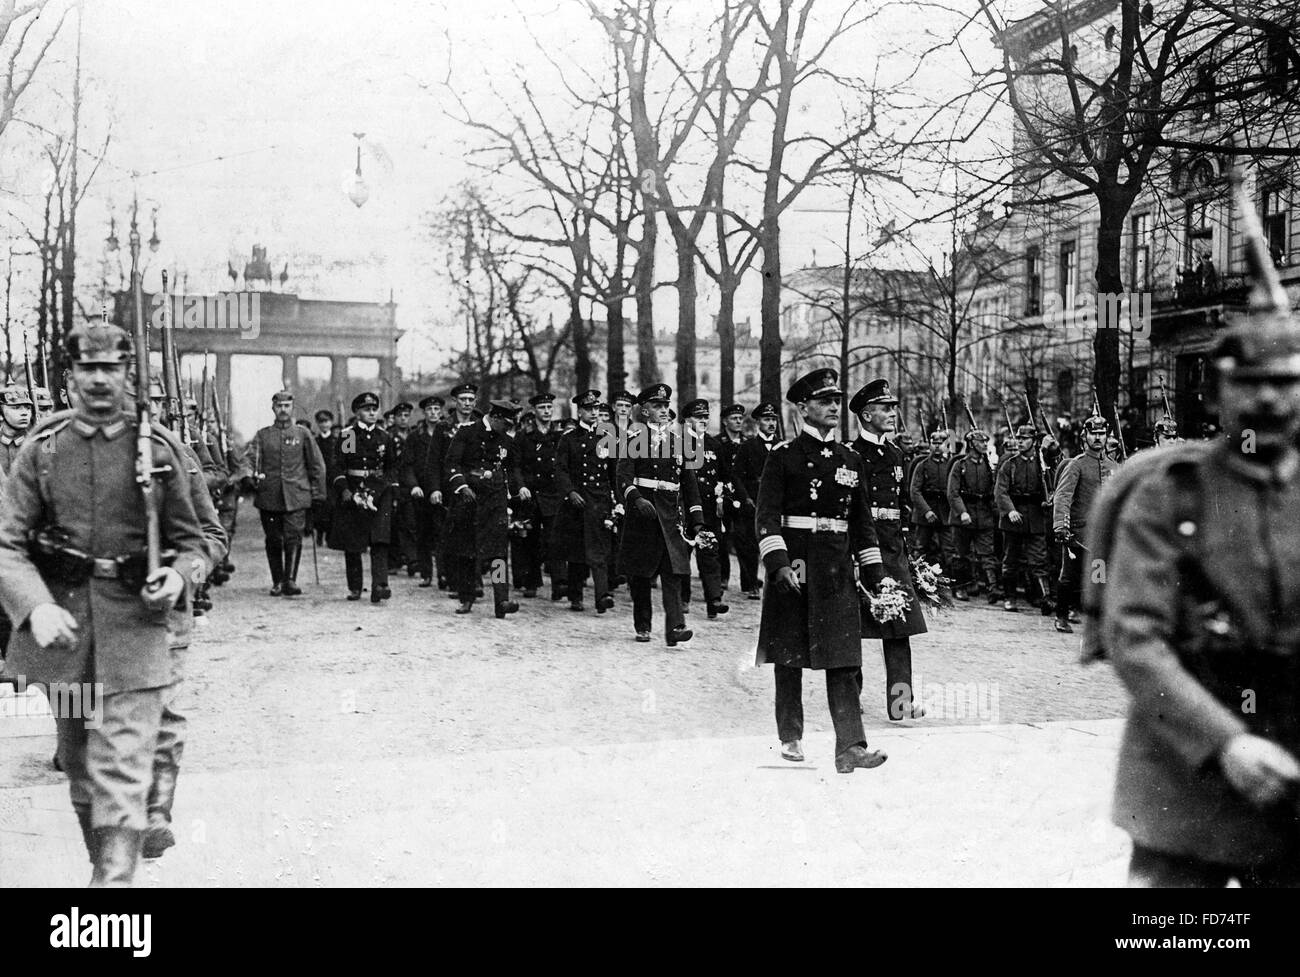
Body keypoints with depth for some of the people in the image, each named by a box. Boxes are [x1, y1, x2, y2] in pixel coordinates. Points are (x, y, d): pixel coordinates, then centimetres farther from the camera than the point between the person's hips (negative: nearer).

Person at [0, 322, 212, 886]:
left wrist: (179, 576, -14)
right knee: (79, 768, 18)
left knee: (121, 774, -10)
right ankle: (104, 868, 38)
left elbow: (191, 542, 8)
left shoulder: (159, 450, 1)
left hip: (134, 627, -2)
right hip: (62, 627, 3)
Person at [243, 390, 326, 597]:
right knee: (273, 540, 5)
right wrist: (249, 477, -21)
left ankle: (290, 580, -15)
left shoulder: (303, 434, 9)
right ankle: (277, 582, 14)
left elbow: (317, 466, 11)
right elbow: (251, 459, 0)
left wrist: (318, 493, 6)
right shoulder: (262, 435, 11)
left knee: (293, 537, -13)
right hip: (269, 497, 1)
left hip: (296, 496, -1)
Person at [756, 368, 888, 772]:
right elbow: (766, 516, -7)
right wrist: (779, 563, -19)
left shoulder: (851, 459, 13)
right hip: (793, 562, -3)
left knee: (845, 656, -4)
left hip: (837, 567, 3)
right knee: (789, 655, 6)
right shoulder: (784, 456, -1)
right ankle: (790, 737, 19)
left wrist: (873, 571, 13)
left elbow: (862, 521, 18)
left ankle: (850, 747, -7)